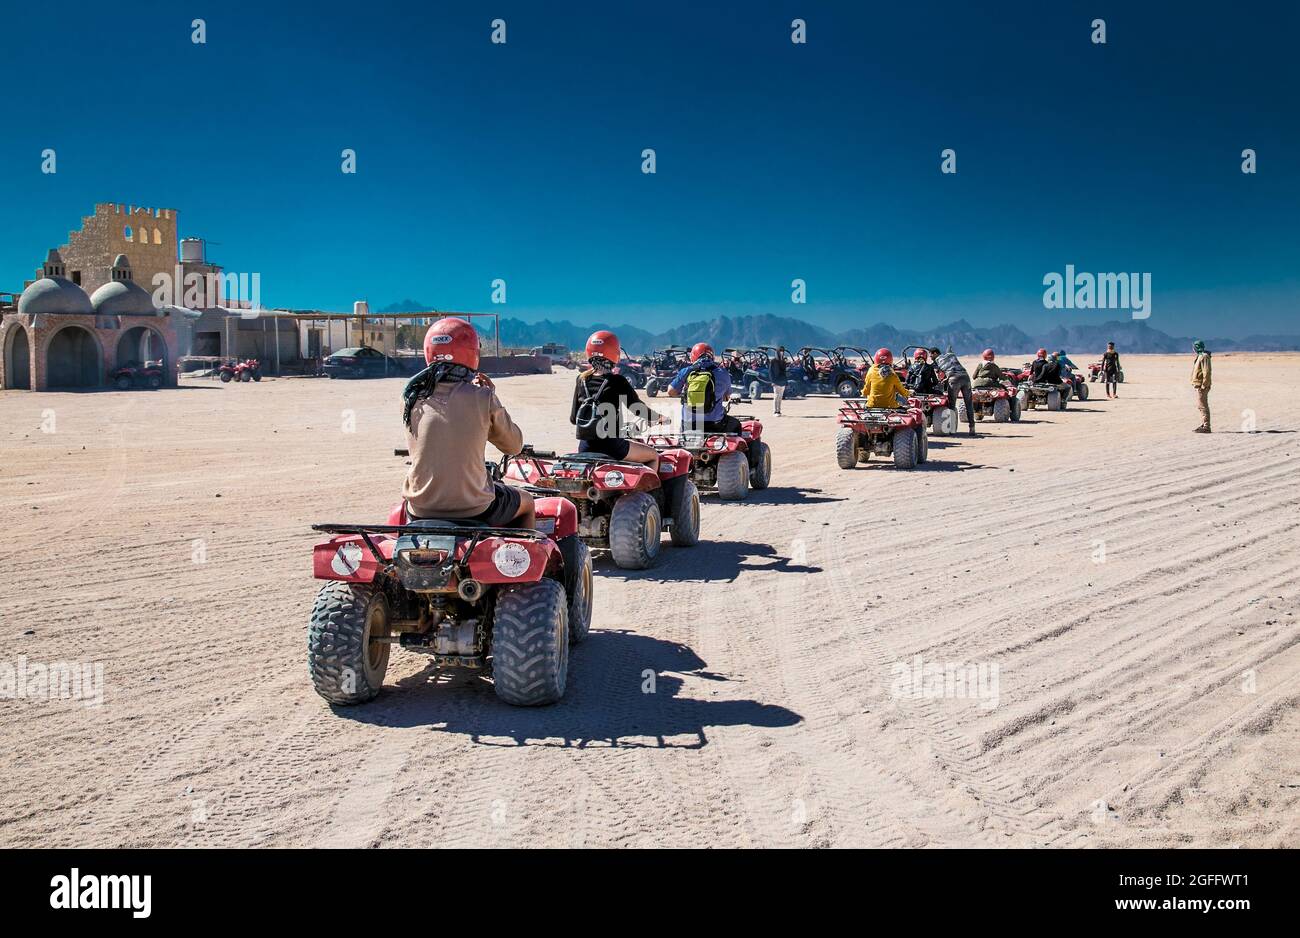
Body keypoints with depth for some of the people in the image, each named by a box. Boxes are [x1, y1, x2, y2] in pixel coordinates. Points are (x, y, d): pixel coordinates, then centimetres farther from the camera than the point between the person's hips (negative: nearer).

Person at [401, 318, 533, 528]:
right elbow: (514, 446, 0)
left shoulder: (411, 397, -3)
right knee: (526, 503, 28)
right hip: (473, 509, -3)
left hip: (421, 510, 3)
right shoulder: (482, 397, -12)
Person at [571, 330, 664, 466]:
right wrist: (659, 419, 15)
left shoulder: (581, 380, 3)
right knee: (654, 456, 14)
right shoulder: (617, 381, -12)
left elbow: (573, 418, 8)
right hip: (610, 445, -6)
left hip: (584, 447, 6)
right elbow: (638, 408, -3)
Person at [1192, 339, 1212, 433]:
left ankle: (1206, 427, -10)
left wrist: (1204, 385, -22)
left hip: (1202, 386, -11)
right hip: (1199, 385, 11)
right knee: (1201, 405, 16)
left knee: (1203, 406, -10)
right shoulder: (1200, 356, 17)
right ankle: (1203, 425, 23)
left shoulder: (1204, 357, -15)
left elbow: (1206, 372, -21)